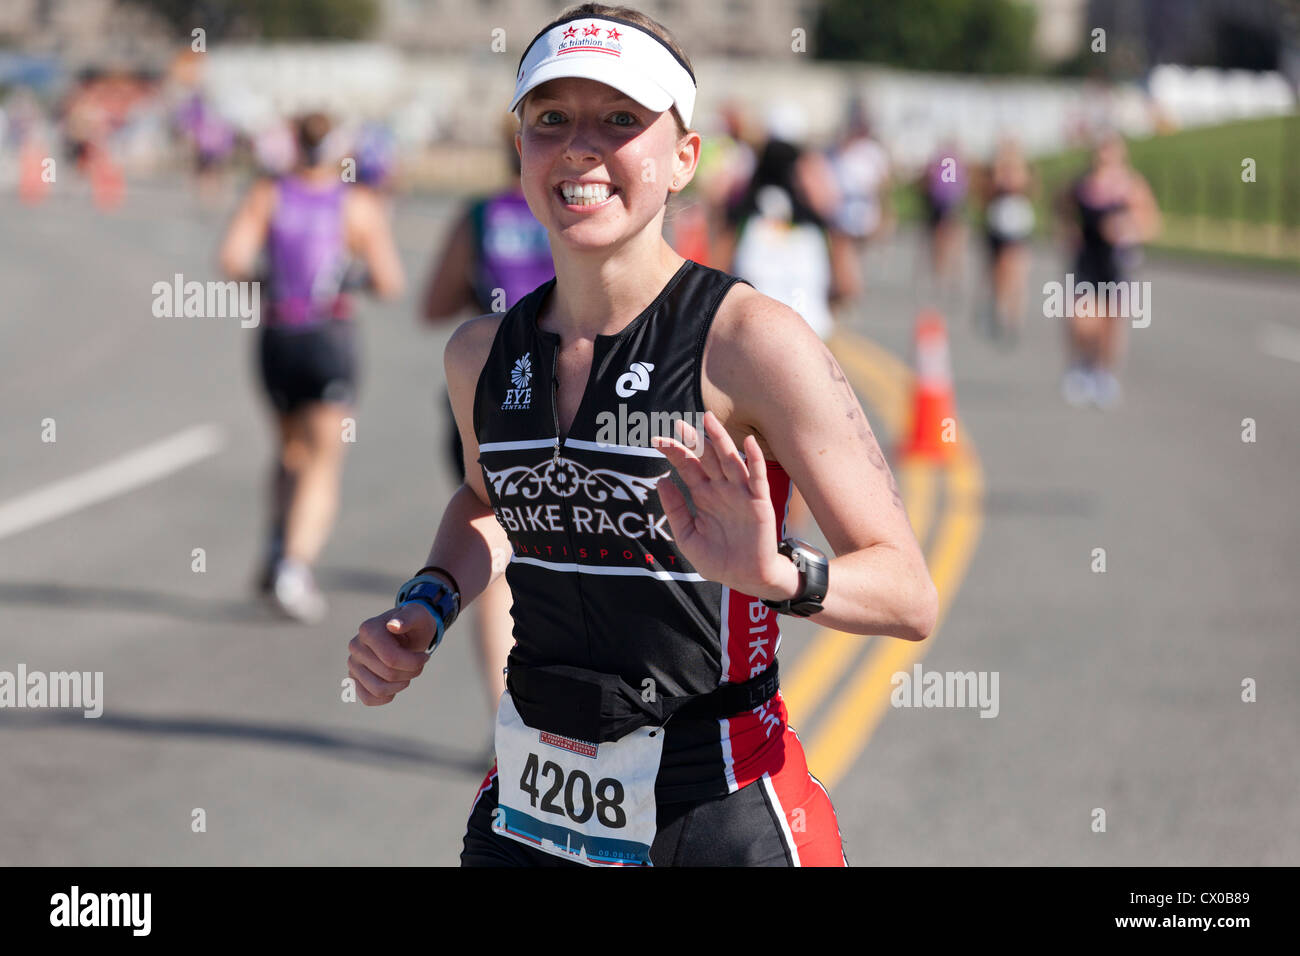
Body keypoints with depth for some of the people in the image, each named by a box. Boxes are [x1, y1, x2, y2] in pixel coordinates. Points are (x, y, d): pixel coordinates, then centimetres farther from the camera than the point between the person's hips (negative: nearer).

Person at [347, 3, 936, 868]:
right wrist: (426, 608, 7)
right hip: (526, 809, 5)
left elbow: (909, 594, -17)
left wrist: (774, 574, -35)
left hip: (717, 816, -5)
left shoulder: (750, 340, -14)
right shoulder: (482, 352, 2)